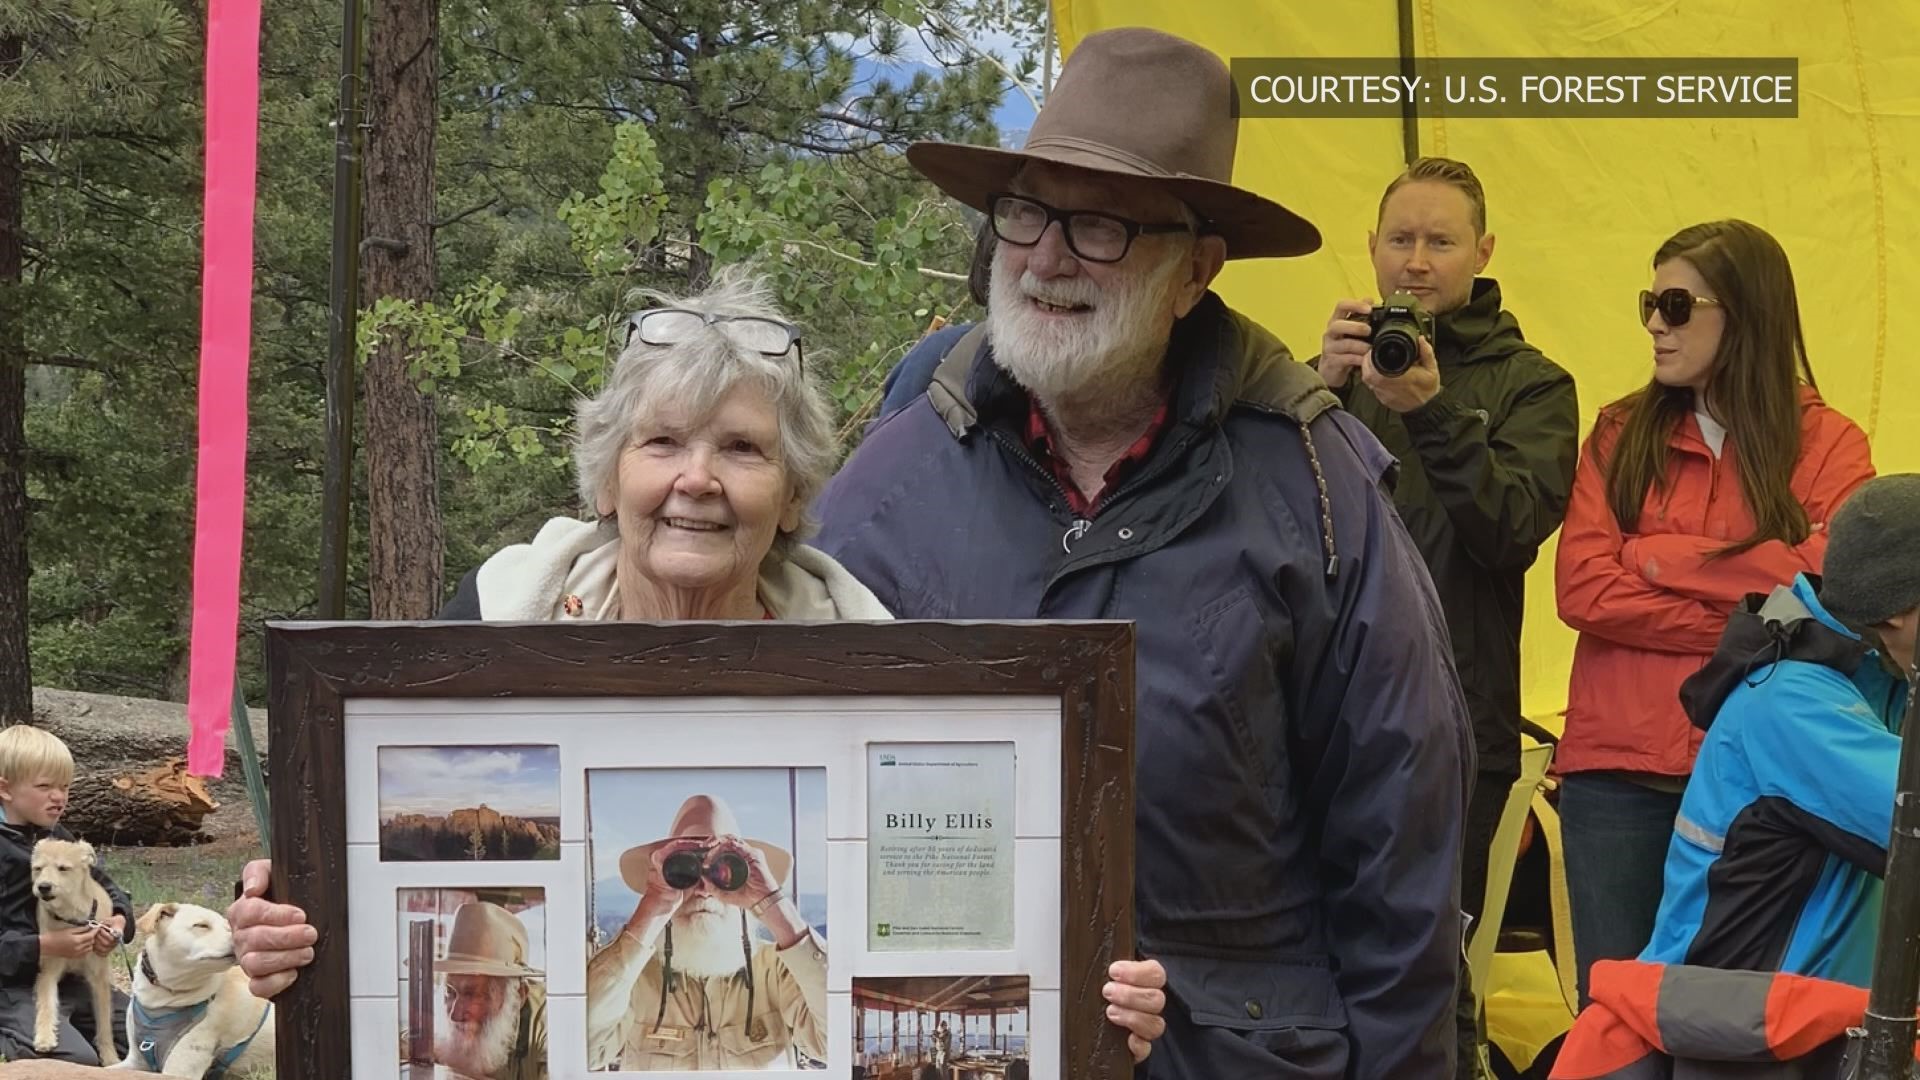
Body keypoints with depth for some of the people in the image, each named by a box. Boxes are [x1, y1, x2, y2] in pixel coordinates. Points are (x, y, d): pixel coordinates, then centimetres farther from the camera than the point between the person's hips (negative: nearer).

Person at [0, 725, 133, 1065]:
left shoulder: (59, 838, 9)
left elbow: (106, 886, 21)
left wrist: (120, 919, -1)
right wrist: (43, 946, -26)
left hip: (68, 980, 8)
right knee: (78, 1062, -28)